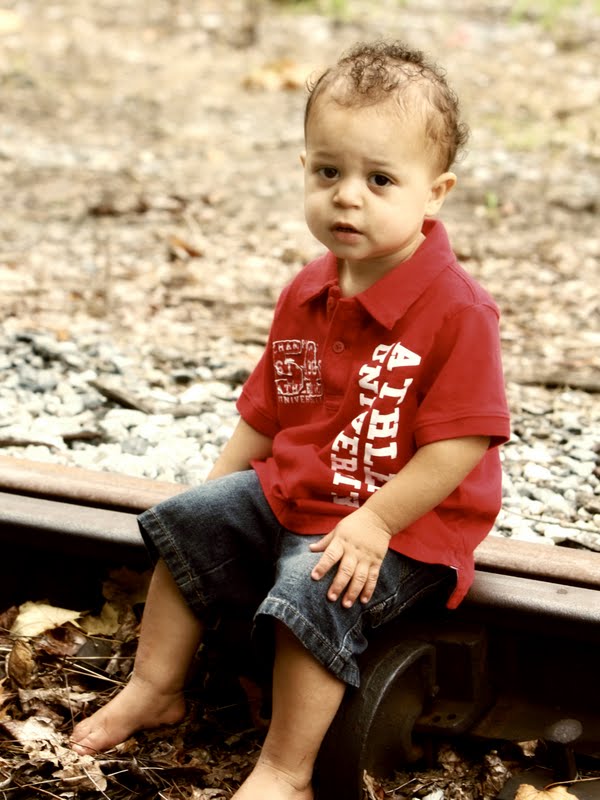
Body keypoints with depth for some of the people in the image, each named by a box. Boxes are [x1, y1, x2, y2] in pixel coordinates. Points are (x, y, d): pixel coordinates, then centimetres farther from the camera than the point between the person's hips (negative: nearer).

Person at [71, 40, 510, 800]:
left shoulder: (457, 311, -22)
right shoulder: (308, 295, 1)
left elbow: (461, 443, -24)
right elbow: (267, 406, 12)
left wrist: (375, 522, -26)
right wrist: (217, 482, 10)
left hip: (402, 521, -8)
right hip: (288, 491, 8)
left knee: (312, 593, -27)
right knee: (184, 525, 7)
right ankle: (156, 687, 21)